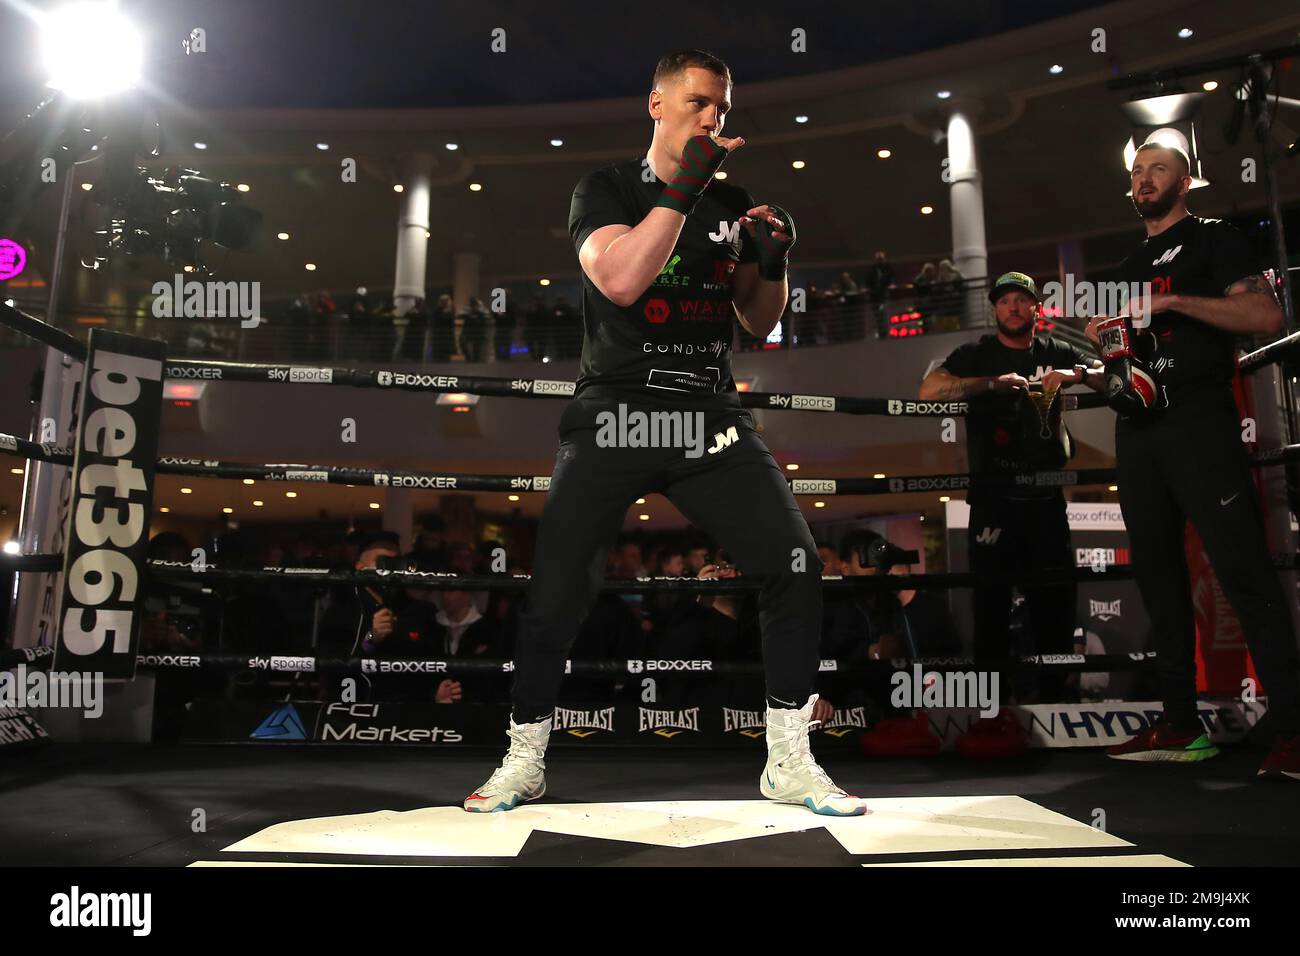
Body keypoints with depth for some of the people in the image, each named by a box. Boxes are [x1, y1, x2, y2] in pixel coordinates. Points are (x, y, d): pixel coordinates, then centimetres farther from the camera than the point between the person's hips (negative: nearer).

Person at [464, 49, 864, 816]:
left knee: (797, 566, -8)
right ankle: (524, 762, 19)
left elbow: (760, 324, 17)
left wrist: (775, 262, -1)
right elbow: (620, 281, -17)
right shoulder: (606, 189, 3)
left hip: (711, 415, 3)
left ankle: (790, 764, 9)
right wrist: (683, 187, -17)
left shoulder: (733, 202, 14)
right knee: (557, 593, -4)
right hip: (614, 413, -3)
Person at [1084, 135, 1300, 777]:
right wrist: (1101, 339, 7)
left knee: (1243, 568, -13)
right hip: (1136, 430, 7)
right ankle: (1181, 725, 12)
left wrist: (1175, 300, -16)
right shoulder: (1128, 267, 25)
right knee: (1157, 574, 6)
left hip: (1197, 421, -7)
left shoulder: (1213, 240, 6)